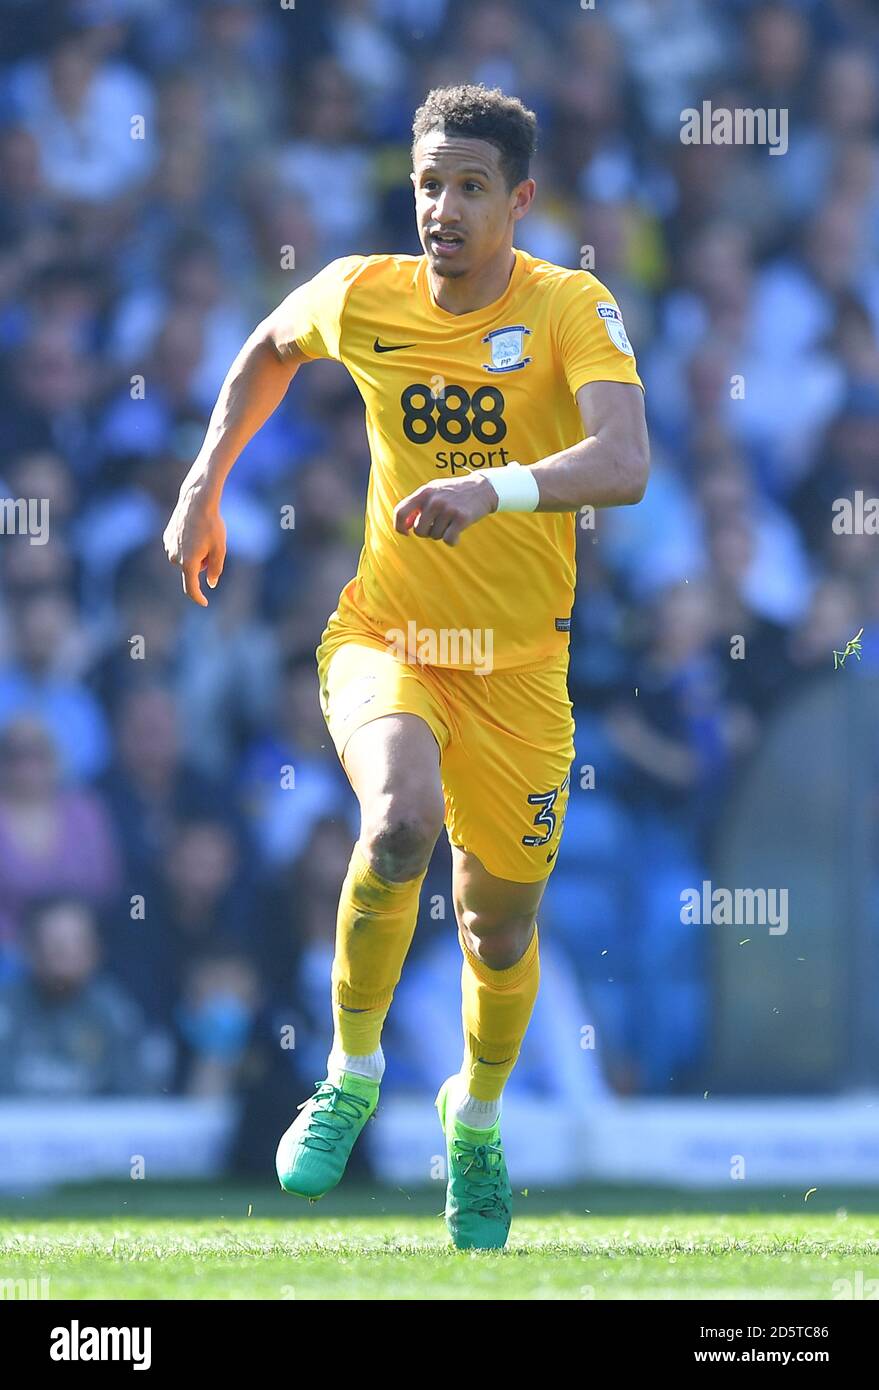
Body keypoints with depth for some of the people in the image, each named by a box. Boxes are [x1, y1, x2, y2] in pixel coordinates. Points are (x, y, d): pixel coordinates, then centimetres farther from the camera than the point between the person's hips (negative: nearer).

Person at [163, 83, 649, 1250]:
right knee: (402, 820, -31)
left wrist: (495, 488, -48)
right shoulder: (358, 297, -6)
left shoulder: (572, 310, -15)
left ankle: (477, 1115, 43)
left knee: (501, 925, 10)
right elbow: (269, 350, 19)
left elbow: (623, 464, -32)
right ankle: (352, 1072, -10)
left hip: (517, 669, 0)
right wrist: (204, 489, 15)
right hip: (382, 640, 0)